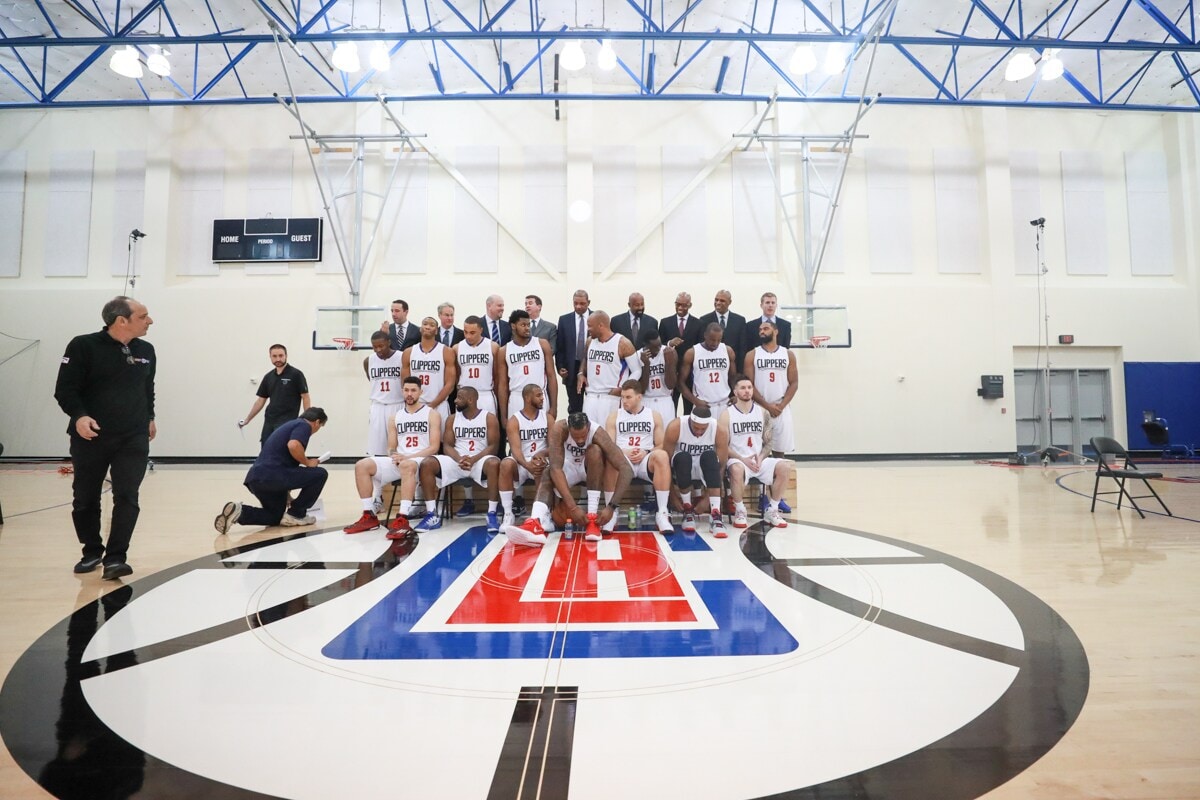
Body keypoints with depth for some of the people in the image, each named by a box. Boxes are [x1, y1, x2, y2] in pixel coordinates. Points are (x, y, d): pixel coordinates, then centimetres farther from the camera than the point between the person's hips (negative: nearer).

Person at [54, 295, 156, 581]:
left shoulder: (146, 350, 5)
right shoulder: (83, 346, -8)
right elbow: (65, 389, -9)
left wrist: (149, 418, 20)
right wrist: (78, 416, -24)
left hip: (134, 438, 2)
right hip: (90, 437, -2)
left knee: (127, 497, -7)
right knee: (85, 499, 10)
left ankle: (115, 558, -4)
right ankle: (92, 551, 28)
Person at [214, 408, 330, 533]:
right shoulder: (304, 425, 1)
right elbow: (293, 446, -23)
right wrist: (307, 462, -2)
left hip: (255, 479, 9)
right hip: (273, 475, -9)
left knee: (276, 516, 27)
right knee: (320, 474, 4)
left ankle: (239, 512, 3)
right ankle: (296, 514, 8)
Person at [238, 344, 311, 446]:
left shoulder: (296, 374, -8)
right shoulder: (268, 377, 11)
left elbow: (305, 397, -9)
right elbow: (261, 400, 16)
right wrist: (247, 419, 13)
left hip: (287, 421, -6)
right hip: (269, 421, 7)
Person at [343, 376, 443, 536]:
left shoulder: (432, 414, 2)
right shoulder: (396, 417, 17)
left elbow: (434, 447, -7)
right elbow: (391, 448, 15)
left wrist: (407, 457, -17)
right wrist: (395, 456, -11)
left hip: (421, 461, -6)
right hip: (398, 462, 6)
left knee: (407, 465, -41)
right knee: (362, 465, -14)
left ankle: (402, 520, -44)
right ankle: (369, 516, -11)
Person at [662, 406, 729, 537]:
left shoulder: (720, 431, -19)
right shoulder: (675, 427, -22)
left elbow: (720, 467, -14)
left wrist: (706, 499, -16)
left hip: (704, 471, 1)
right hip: (683, 471, 0)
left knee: (710, 457, -33)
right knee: (682, 458, -34)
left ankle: (715, 516, -36)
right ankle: (688, 511, -18)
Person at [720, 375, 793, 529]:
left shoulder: (762, 412, 9)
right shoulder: (727, 414, -2)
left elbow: (768, 442, 10)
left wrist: (761, 457, -10)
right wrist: (743, 459, -17)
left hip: (760, 460, 4)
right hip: (738, 460, -4)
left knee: (785, 467, -23)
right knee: (737, 469, -39)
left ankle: (772, 510, -5)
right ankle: (740, 511, -14)